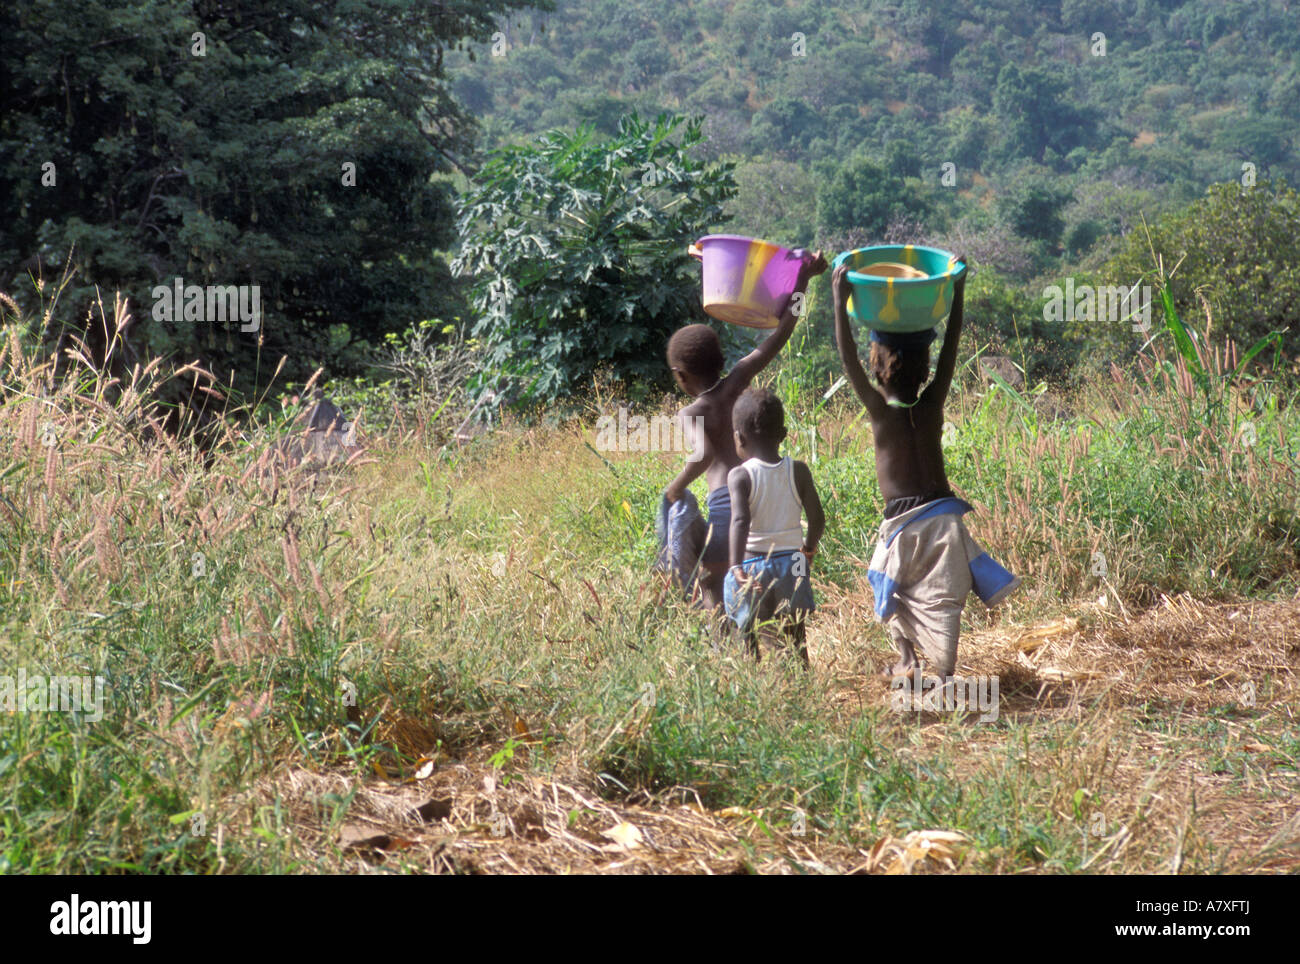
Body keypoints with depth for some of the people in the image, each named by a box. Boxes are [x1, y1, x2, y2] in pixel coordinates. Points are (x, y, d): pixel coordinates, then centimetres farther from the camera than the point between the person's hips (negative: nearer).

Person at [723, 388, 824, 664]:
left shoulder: (740, 476, -8)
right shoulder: (798, 471, 0)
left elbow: (740, 520, -22)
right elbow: (818, 518, 0)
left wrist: (736, 566, -30)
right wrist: (809, 548, 20)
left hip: (752, 565, -3)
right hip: (791, 562, 3)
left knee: (749, 638, 6)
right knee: (795, 638, 12)